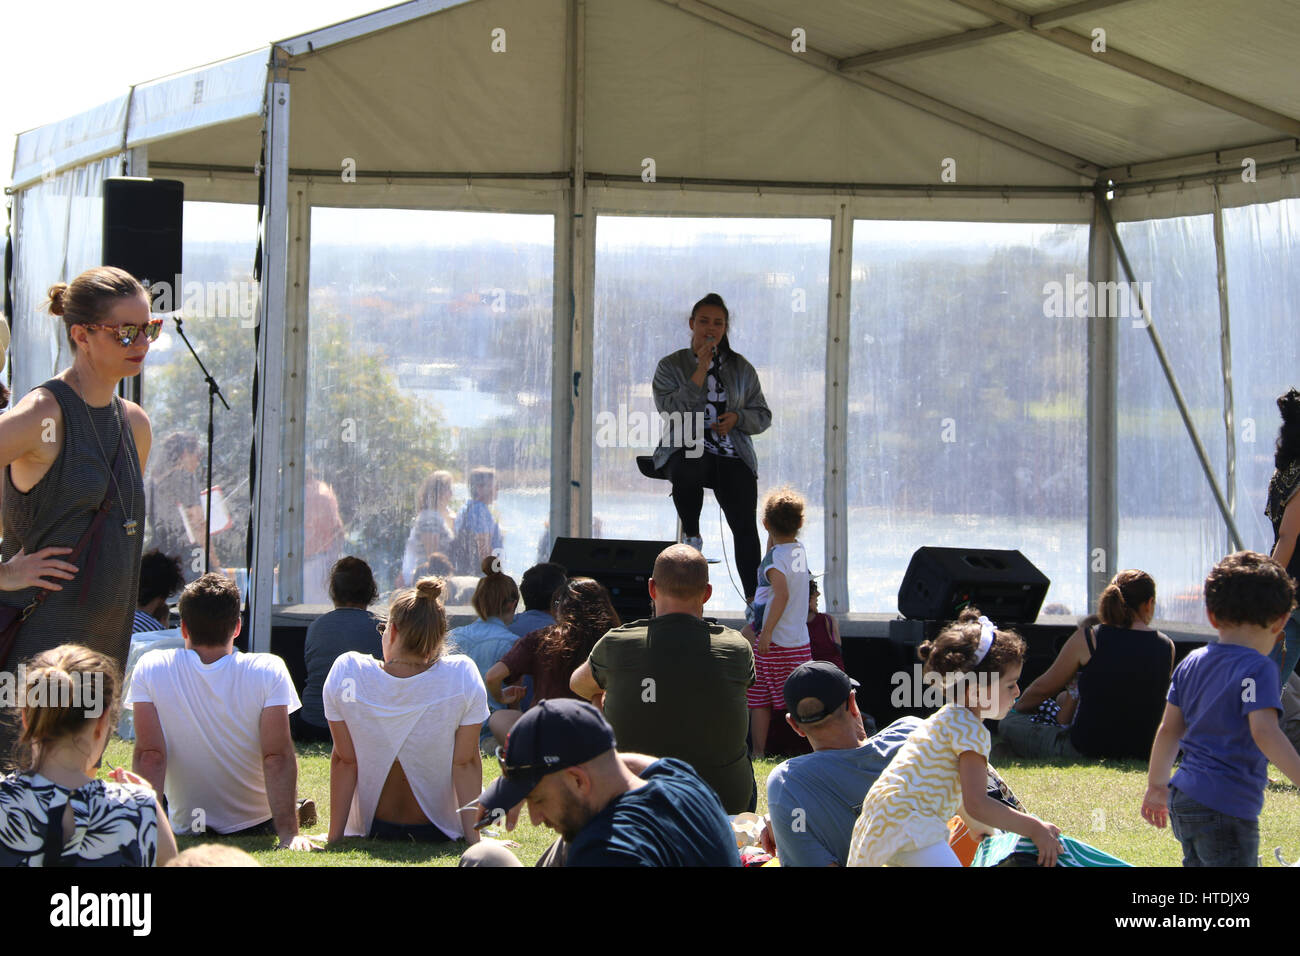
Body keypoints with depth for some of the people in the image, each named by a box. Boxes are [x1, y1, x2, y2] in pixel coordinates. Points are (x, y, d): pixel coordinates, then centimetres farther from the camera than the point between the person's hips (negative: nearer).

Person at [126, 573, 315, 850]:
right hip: (259, 826, -1)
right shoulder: (269, 671, -14)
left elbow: (150, 755, -17)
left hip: (185, 828, 1)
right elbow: (278, 757, -22)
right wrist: (289, 833, -26)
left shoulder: (150, 669, -11)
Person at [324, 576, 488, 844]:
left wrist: (334, 836, -6)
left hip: (368, 830, 1)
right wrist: (474, 838, -11)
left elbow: (343, 760, -12)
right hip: (440, 831, -1)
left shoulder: (346, 672, -17)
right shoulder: (463, 676, -19)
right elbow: (465, 763, -17)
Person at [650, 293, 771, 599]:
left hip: (732, 456, 2)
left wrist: (737, 418, -6)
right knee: (687, 468, -40)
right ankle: (691, 536, -13)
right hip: (687, 450, -2)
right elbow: (671, 409, -9)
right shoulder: (671, 366, 7)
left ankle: (754, 599, -19)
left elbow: (763, 416, 16)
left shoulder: (740, 368, 15)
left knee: (744, 524, -18)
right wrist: (701, 370, -12)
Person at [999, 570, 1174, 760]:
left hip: (1085, 752, -4)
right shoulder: (1167, 647, -1)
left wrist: (1016, 708, 25)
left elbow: (1044, 688, 3)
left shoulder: (1086, 640, -10)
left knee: (1008, 724, 14)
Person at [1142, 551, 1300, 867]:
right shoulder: (1258, 669, -11)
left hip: (1183, 800, 8)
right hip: (1226, 807, -8)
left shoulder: (1191, 663, 12)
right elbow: (1264, 732, -24)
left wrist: (1157, 786, 26)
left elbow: (1169, 730, 16)